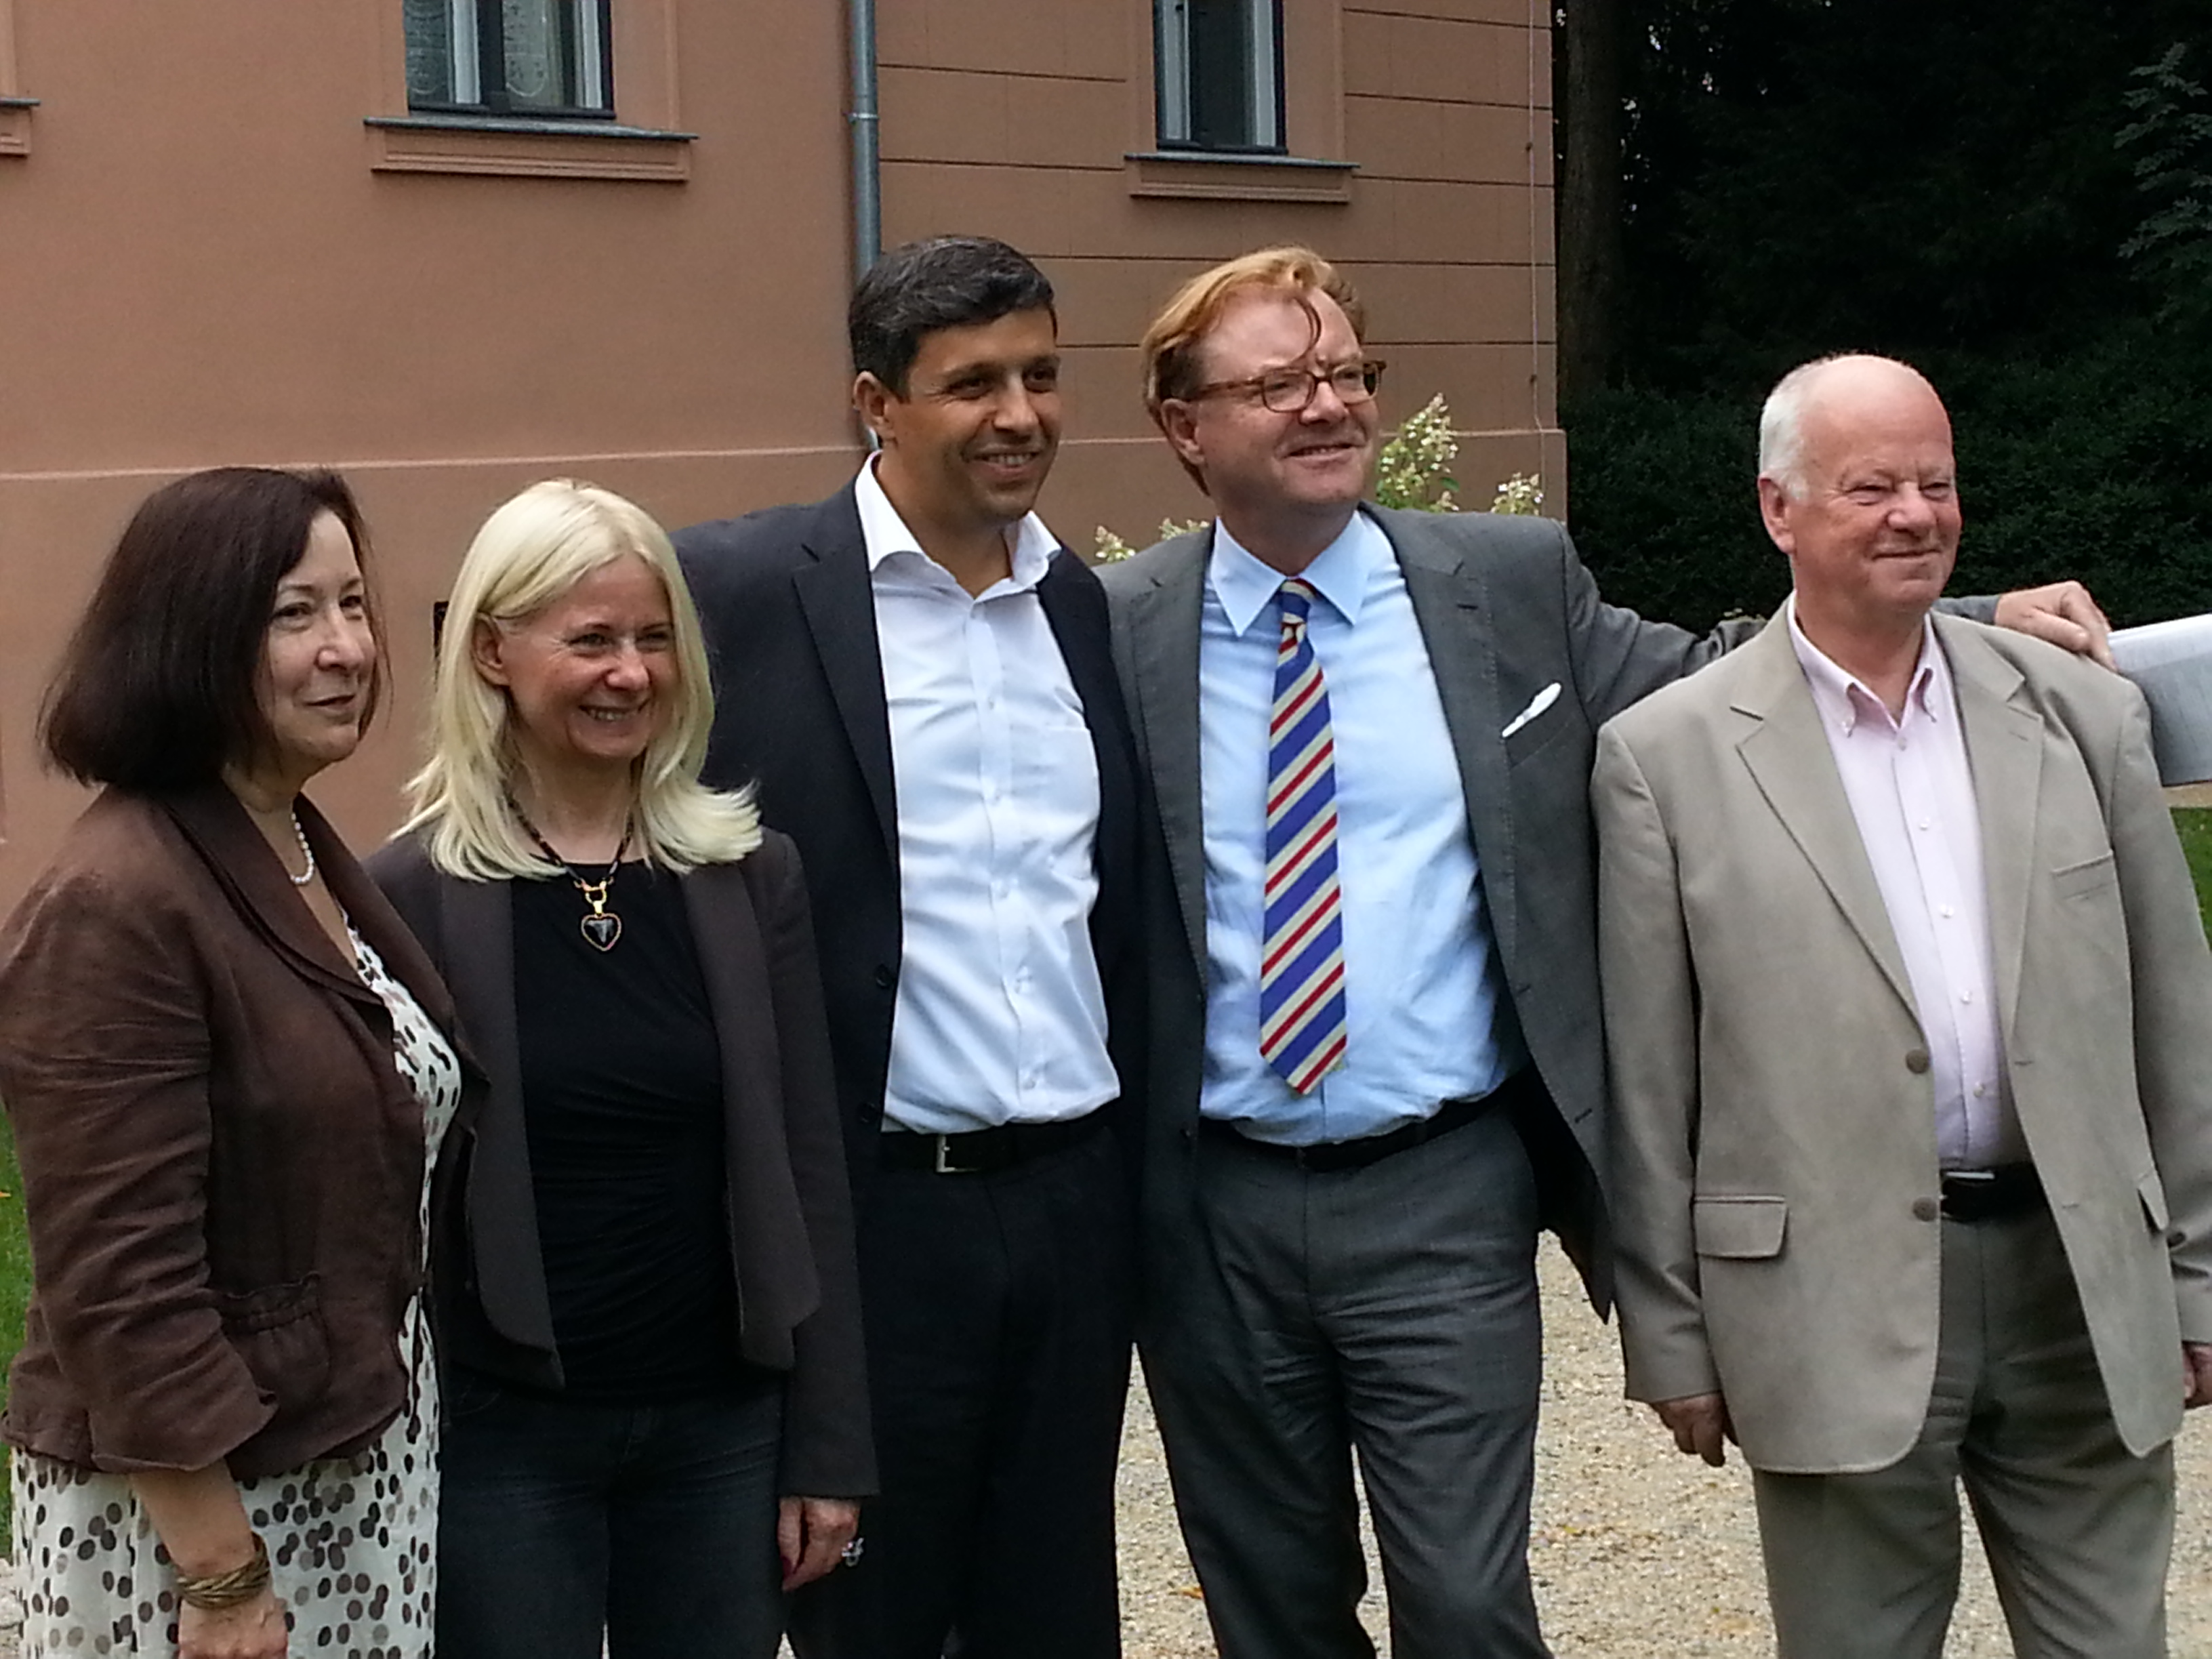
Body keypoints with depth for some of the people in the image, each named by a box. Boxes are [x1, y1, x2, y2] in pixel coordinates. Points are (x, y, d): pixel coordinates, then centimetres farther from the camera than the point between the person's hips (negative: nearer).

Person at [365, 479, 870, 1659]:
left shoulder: (748, 874, 1)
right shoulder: (413, 893, -7)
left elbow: (804, 1166, 3)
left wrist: (826, 1449, 2)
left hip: (721, 1425, 3)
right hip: (500, 1432, -2)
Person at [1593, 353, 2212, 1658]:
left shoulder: (2084, 716, 7)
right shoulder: (1668, 755, -3)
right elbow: (1647, 1077, -1)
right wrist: (1672, 1338, -1)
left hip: (2085, 1288, 3)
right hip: (1837, 1310, -3)